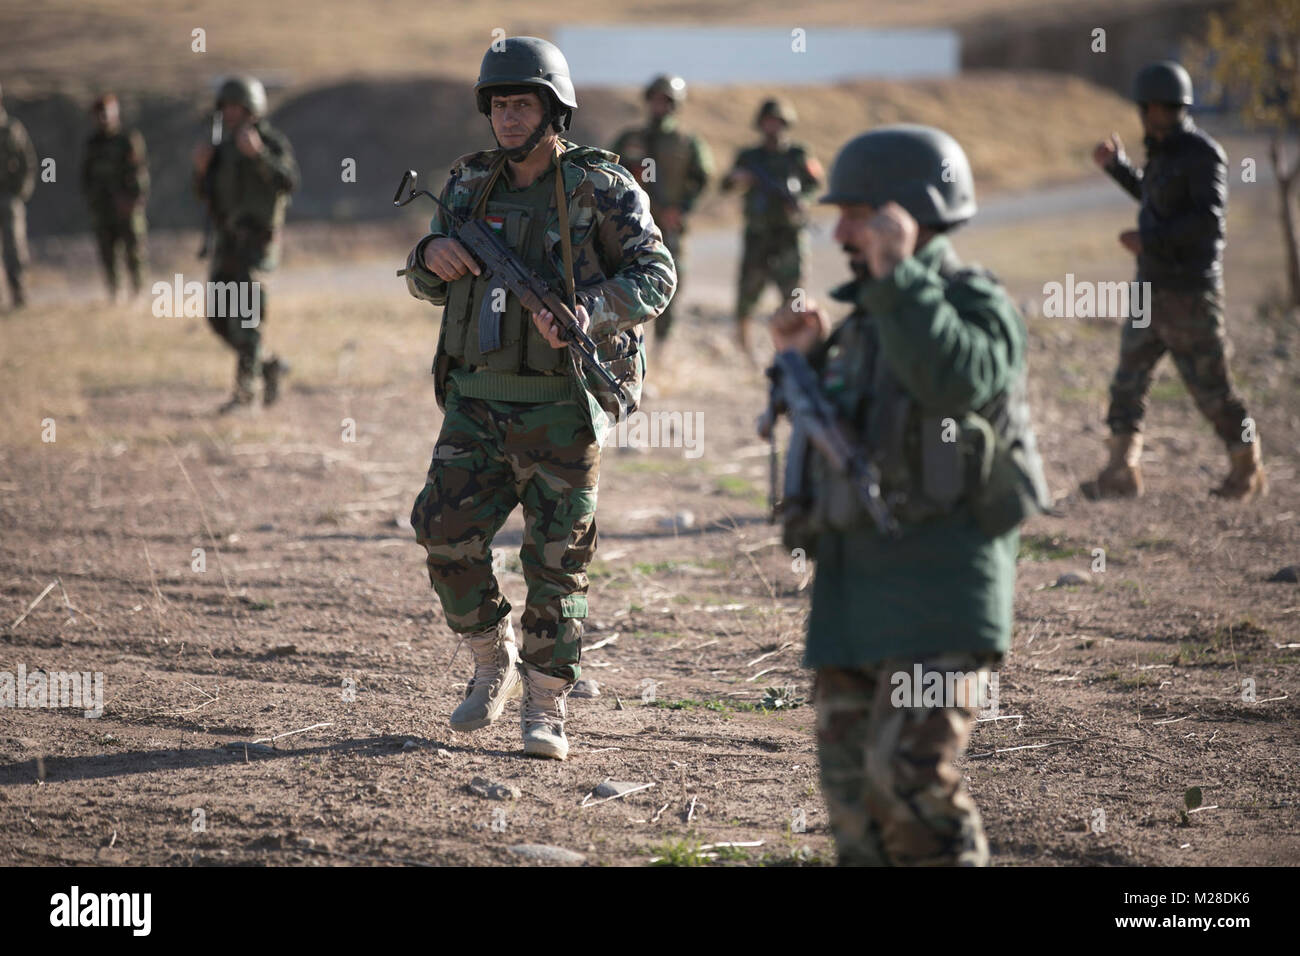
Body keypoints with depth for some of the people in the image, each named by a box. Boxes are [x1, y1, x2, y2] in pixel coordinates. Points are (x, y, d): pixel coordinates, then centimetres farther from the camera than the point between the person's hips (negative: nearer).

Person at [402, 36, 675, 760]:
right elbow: (428, 286, 17)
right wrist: (432, 257, -7)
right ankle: (494, 665, 18)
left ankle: (546, 708, 10)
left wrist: (588, 309, -27)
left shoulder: (601, 187, -5)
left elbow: (656, 278, -10)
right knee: (447, 535, -4)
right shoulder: (471, 185, 9)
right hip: (478, 405, 4)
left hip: (562, 409, -4)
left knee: (558, 559, -1)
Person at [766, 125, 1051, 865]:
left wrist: (899, 272, -24)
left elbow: (955, 380, -28)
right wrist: (803, 364, 10)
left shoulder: (977, 305, -6)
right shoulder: (865, 319, 17)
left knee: (911, 775, -18)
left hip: (943, 584, -8)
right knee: (853, 776, 7)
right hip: (853, 583, 8)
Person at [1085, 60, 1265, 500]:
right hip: (1155, 288, 9)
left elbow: (1209, 220, -27)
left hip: (1189, 293, -9)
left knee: (1209, 384, 0)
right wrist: (1116, 165, 25)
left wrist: (1149, 240, -23)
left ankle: (1248, 471, 17)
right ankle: (1121, 474, 6)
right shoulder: (1166, 153, 12)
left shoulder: (1202, 154, -17)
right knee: (1128, 378, 4)